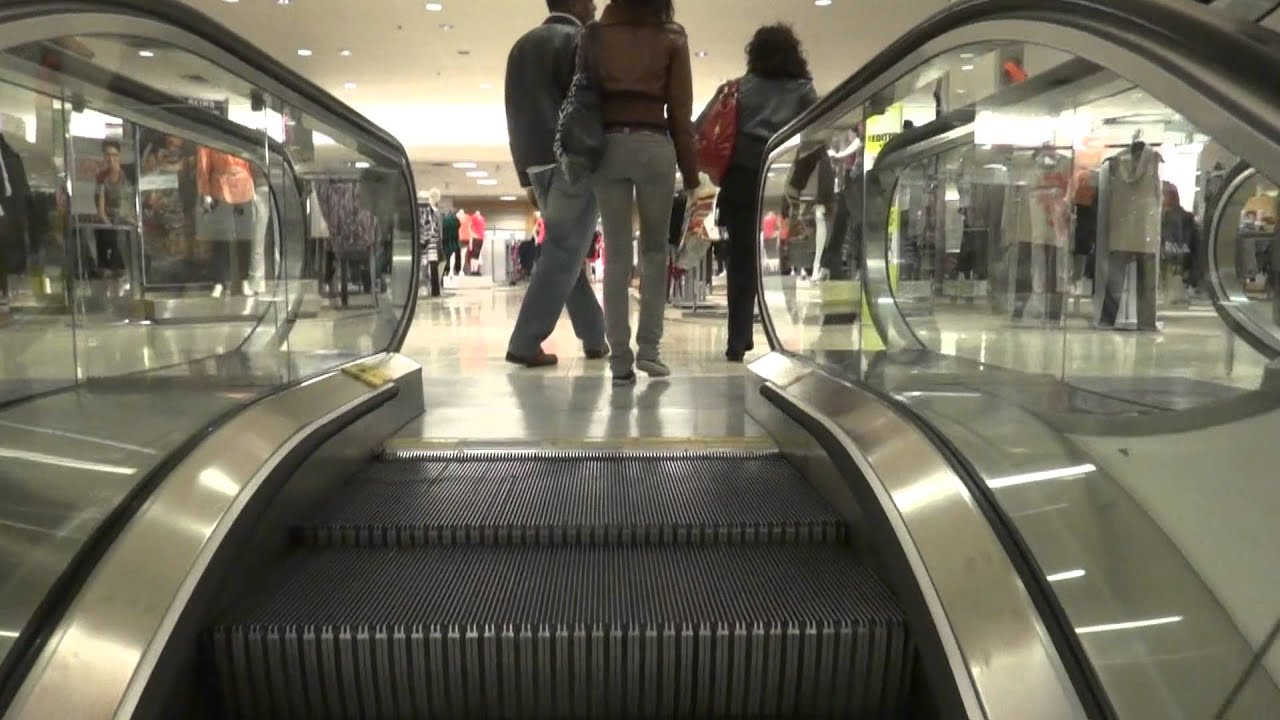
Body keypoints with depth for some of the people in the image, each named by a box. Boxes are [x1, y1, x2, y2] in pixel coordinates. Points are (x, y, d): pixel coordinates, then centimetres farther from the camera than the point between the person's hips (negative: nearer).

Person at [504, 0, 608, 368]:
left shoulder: (522, 45, 18)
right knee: (562, 254, -7)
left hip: (538, 164, 7)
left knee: (565, 251, 12)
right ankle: (525, 342, -11)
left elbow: (515, 115, 17)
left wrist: (527, 176, 18)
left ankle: (594, 336, 16)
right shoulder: (580, 41, -4)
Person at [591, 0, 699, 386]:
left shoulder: (596, 35, 12)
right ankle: (649, 347, 3)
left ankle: (621, 359, -1)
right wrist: (690, 172, 6)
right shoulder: (672, 37, 7)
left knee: (616, 255, 1)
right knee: (654, 250, 9)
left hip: (607, 145, 1)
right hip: (655, 145, -1)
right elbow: (680, 110, 4)